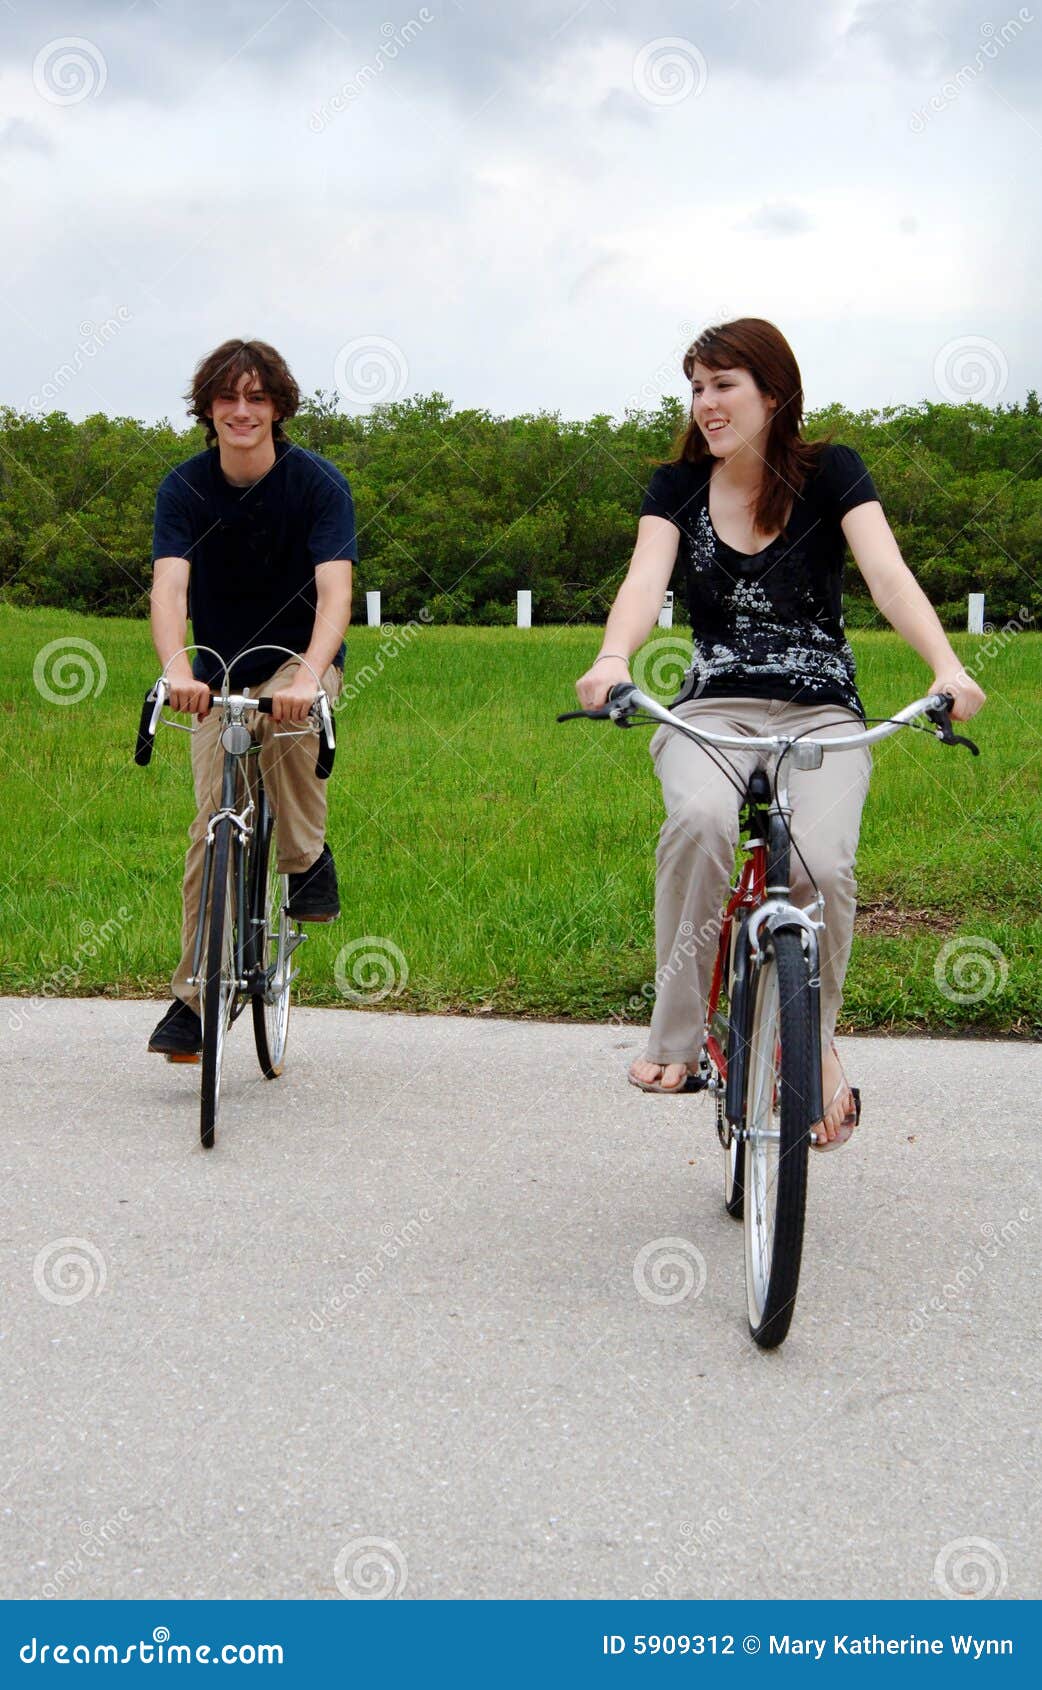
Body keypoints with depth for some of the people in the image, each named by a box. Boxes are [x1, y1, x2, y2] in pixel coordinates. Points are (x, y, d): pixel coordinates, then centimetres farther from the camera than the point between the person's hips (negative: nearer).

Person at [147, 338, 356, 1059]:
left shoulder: (318, 482, -16)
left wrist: (308, 676, -46)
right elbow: (169, 586, -25)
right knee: (213, 828, -5)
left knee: (288, 725, -37)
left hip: (302, 660, -2)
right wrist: (178, 669, -46)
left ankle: (309, 858, -10)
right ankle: (194, 997, 5)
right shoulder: (185, 488, -10)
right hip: (221, 673, 2)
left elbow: (334, 589, -27)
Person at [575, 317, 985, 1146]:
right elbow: (645, 580, -11)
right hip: (712, 707, 1)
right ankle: (677, 1036, -21)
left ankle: (816, 1040, 1)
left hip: (821, 712, -1)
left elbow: (887, 572, -14)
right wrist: (612, 659, -35)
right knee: (700, 821, -34)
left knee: (821, 864, -28)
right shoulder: (677, 487, 7)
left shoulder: (831, 473, 1)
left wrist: (946, 665, -34)